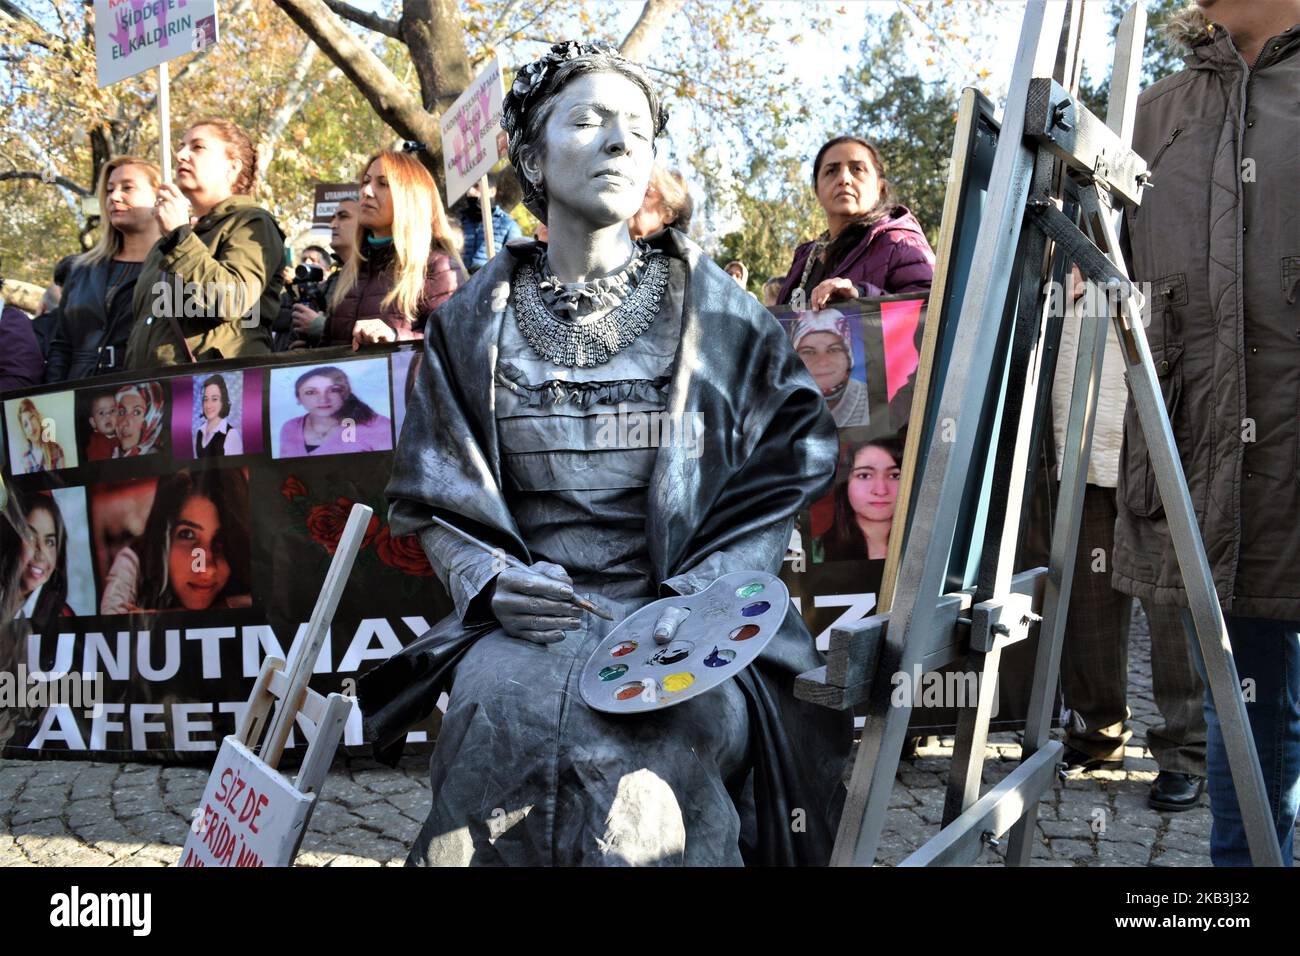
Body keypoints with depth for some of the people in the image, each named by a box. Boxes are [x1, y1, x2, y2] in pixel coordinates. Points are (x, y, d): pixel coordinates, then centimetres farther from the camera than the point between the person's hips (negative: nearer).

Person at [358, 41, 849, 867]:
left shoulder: (718, 315, 6)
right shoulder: (475, 324, 10)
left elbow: (780, 484, 4)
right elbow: (430, 503, 12)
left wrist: (693, 603, -11)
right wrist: (489, 582, -9)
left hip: (685, 622, -1)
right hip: (526, 618, 1)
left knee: (629, 743, -33)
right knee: (508, 711, -33)